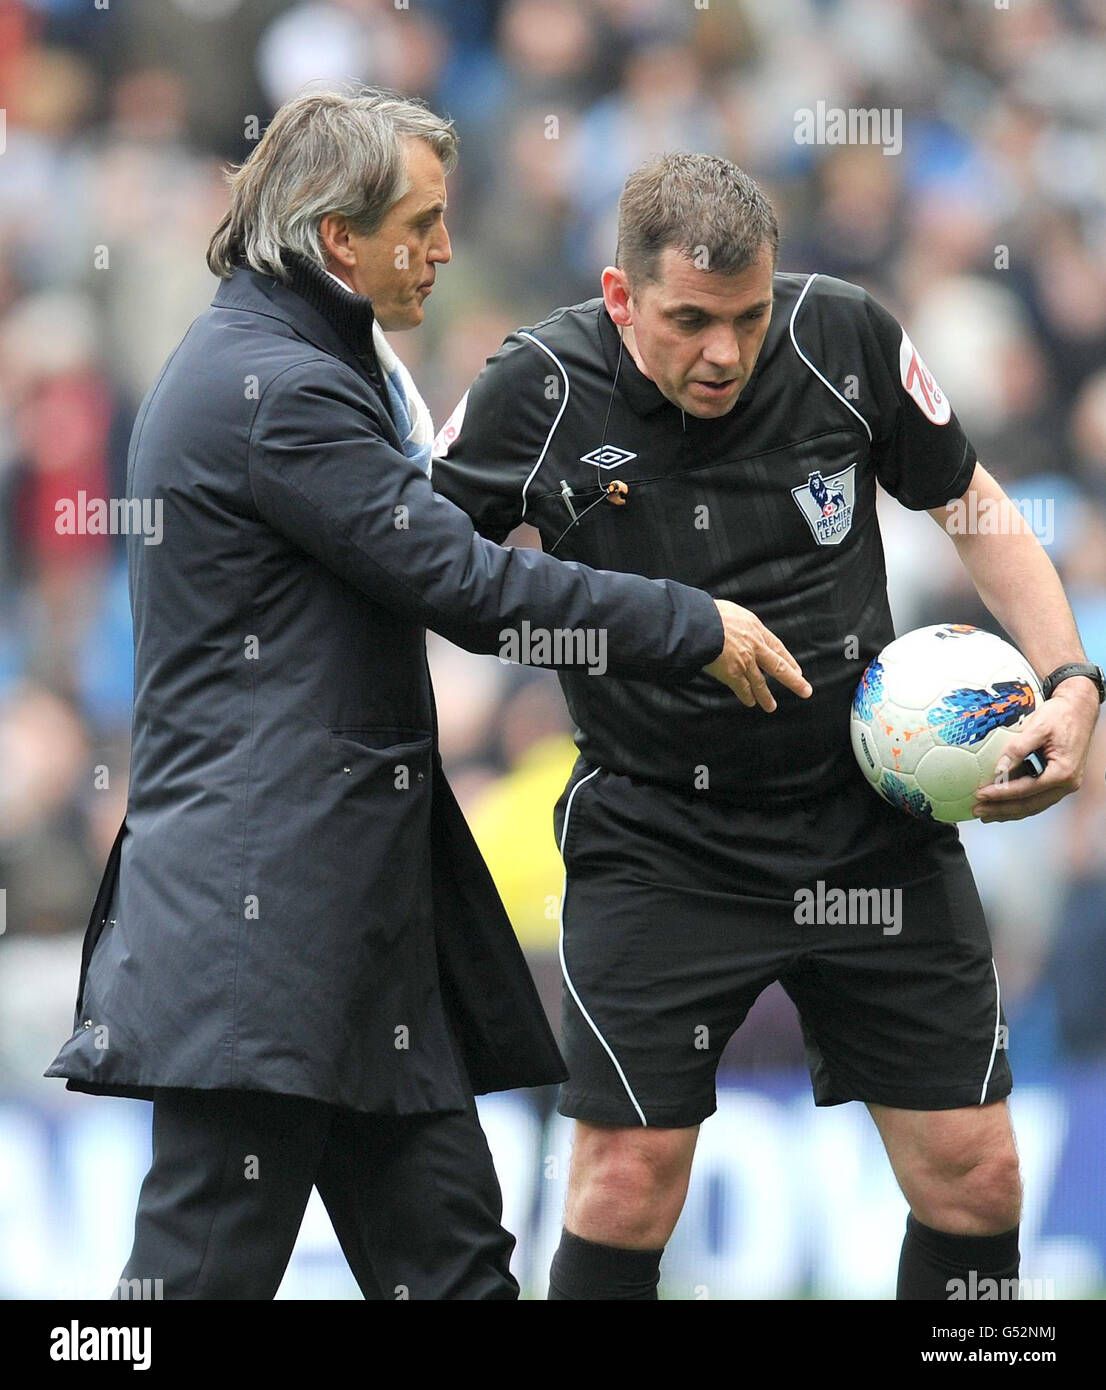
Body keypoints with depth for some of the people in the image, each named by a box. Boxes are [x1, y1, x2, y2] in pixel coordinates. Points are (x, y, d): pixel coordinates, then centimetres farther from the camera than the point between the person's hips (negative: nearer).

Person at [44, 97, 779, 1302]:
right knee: (211, 1258, -9)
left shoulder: (250, 365, 18)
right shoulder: (278, 392, -15)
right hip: (260, 904, -11)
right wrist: (695, 628, -8)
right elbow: (469, 588, -16)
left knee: (447, 1256, 8)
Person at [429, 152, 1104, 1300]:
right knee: (627, 1186, -8)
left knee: (975, 1179, 1)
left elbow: (967, 501, 7)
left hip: (875, 826, 2)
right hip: (656, 847, -2)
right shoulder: (538, 392, -13)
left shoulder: (841, 336, -8)